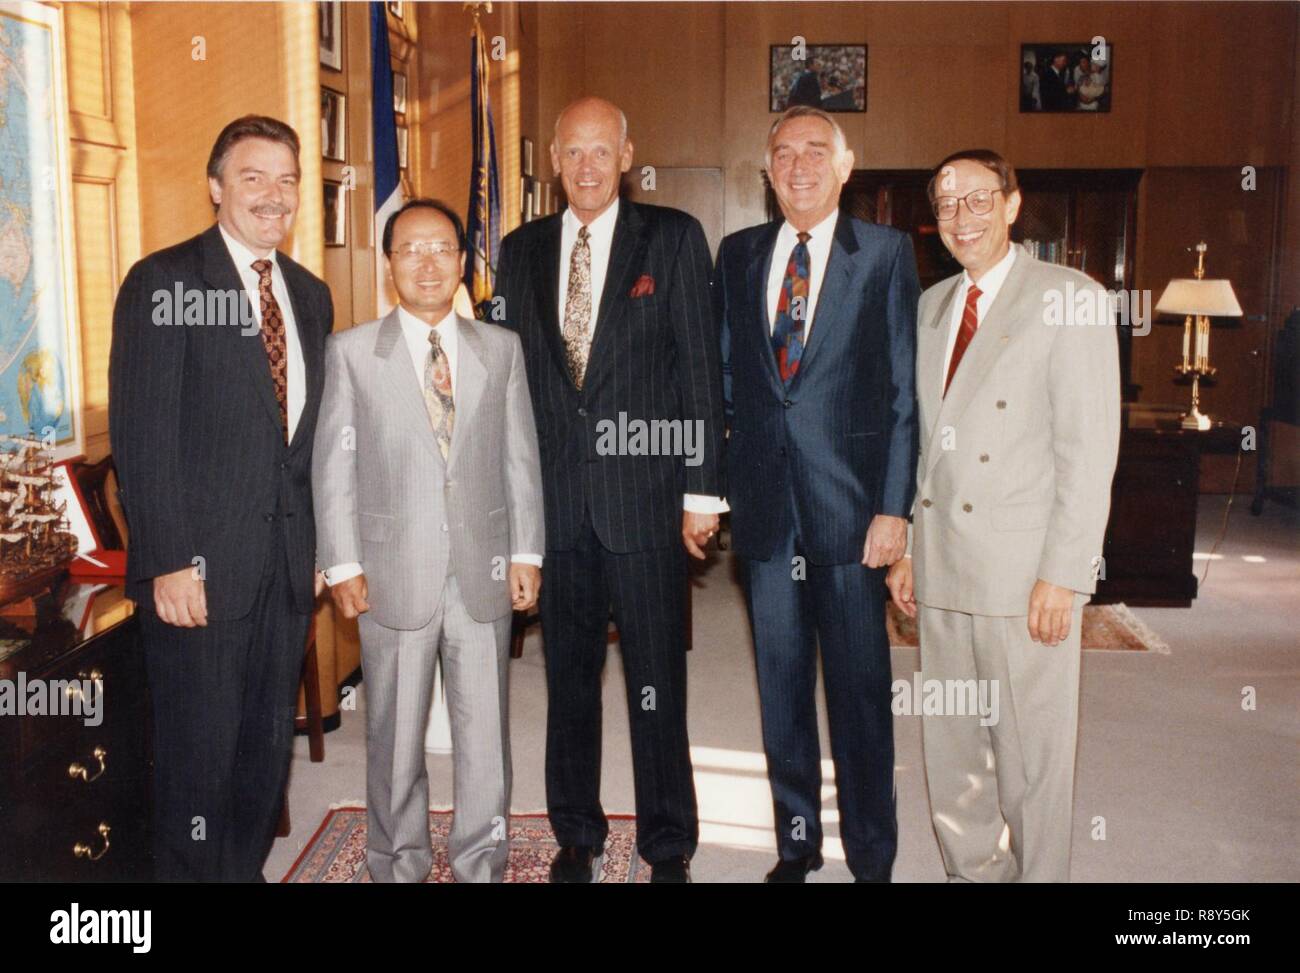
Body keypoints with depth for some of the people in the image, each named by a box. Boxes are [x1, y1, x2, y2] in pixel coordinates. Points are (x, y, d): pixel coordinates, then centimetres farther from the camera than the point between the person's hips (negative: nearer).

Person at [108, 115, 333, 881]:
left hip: (290, 566, 6)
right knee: (201, 752, 6)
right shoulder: (164, 283, -7)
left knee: (269, 747, 14)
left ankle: (248, 868, 31)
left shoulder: (311, 295, 12)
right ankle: (193, 872, 26)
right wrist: (170, 562, -16)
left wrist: (320, 544, 9)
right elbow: (142, 434, -12)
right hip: (203, 566, -5)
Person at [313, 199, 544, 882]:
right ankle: (398, 865, 29)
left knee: (485, 730, 8)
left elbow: (520, 458, 6)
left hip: (483, 570, 1)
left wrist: (526, 552, 2)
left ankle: (481, 863, 24)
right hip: (394, 574, -1)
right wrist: (342, 564, -5)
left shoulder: (501, 349, 7)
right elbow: (333, 463, 0)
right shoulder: (351, 351, 2)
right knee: (395, 735, 11)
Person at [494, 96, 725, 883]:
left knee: (657, 679, 5)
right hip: (555, 499, 3)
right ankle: (577, 834, 30)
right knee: (569, 676, 13)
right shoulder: (521, 251, 10)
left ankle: (669, 846, 22)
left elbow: (700, 367, -3)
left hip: (644, 494, -3)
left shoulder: (673, 238, 0)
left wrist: (702, 490, -8)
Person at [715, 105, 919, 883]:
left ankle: (872, 855, 23)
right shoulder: (739, 255, 10)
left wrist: (894, 506, -10)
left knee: (860, 688, 6)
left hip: (850, 500, -3)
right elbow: (725, 370, 10)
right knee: (782, 685, 13)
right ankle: (797, 842, 29)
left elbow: (904, 389, -4)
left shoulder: (886, 253, 0)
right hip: (765, 504, 3)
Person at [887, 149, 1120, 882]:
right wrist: (909, 547, 12)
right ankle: (974, 870, 30)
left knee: (1033, 754, 4)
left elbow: (1090, 449, -10)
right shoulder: (932, 305, 14)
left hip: (1027, 573, -6)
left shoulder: (1070, 300, -5)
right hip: (943, 569, 6)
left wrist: (1063, 575, -15)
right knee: (951, 748, 14)